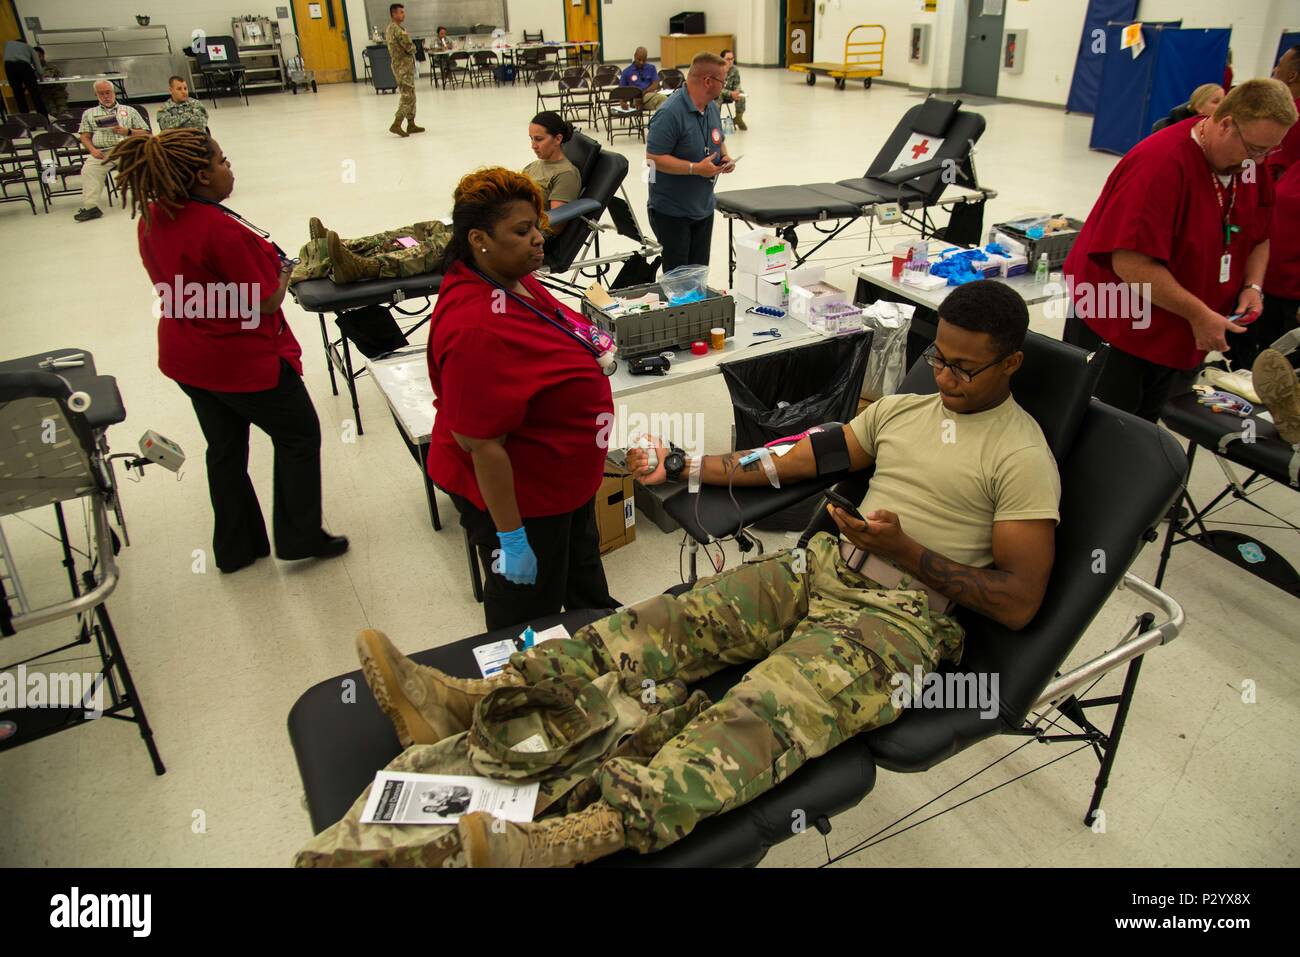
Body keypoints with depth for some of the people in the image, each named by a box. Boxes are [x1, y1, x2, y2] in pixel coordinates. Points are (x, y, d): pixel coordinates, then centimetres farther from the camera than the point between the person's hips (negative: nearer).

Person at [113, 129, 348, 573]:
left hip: (184, 358, 8)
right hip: (243, 361, -8)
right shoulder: (221, 229, -28)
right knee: (298, 436, 12)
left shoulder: (150, 219, -1)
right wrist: (283, 272, -1)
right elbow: (265, 302, -22)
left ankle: (235, 547, 34)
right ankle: (299, 538, 19)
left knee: (224, 448, 21)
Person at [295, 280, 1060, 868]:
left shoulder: (1021, 455, -4)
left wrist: (907, 551, -18)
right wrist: (684, 469, 12)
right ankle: (470, 702, -25)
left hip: (905, 613, -6)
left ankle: (581, 836, -51)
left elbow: (1018, 603, -8)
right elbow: (808, 457, 18)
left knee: (763, 711, -33)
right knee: (670, 621, -16)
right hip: (822, 566, 6)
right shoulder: (902, 409, 17)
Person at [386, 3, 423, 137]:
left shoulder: (389, 28, 14)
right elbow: (410, 47, -20)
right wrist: (413, 48, 4)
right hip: (404, 66, -10)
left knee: (410, 96, 14)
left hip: (398, 65, 10)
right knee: (407, 97, -10)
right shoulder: (398, 29, -17)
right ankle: (396, 125, -15)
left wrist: (410, 48, 8)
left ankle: (411, 124, 16)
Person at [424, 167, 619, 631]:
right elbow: (480, 443, -31)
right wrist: (511, 536, -26)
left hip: (563, 480, 10)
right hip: (517, 496, -10)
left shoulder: (512, 280, -3)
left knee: (584, 582, 32)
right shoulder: (477, 328, -34)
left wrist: (589, 355, 9)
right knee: (530, 615, 15)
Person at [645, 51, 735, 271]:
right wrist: (695, 168, -24)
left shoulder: (712, 107, 6)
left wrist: (724, 157, 1)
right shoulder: (670, 113, -21)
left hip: (704, 207, 8)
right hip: (672, 210, -8)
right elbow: (653, 158, -23)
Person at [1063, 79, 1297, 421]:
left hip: (1184, 342, 7)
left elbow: (1260, 237, 18)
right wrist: (1198, 314, -24)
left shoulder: (1251, 165, 2)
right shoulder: (1162, 163, -23)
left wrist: (1253, 286, -1)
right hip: (1118, 332, -7)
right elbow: (1130, 262, -30)